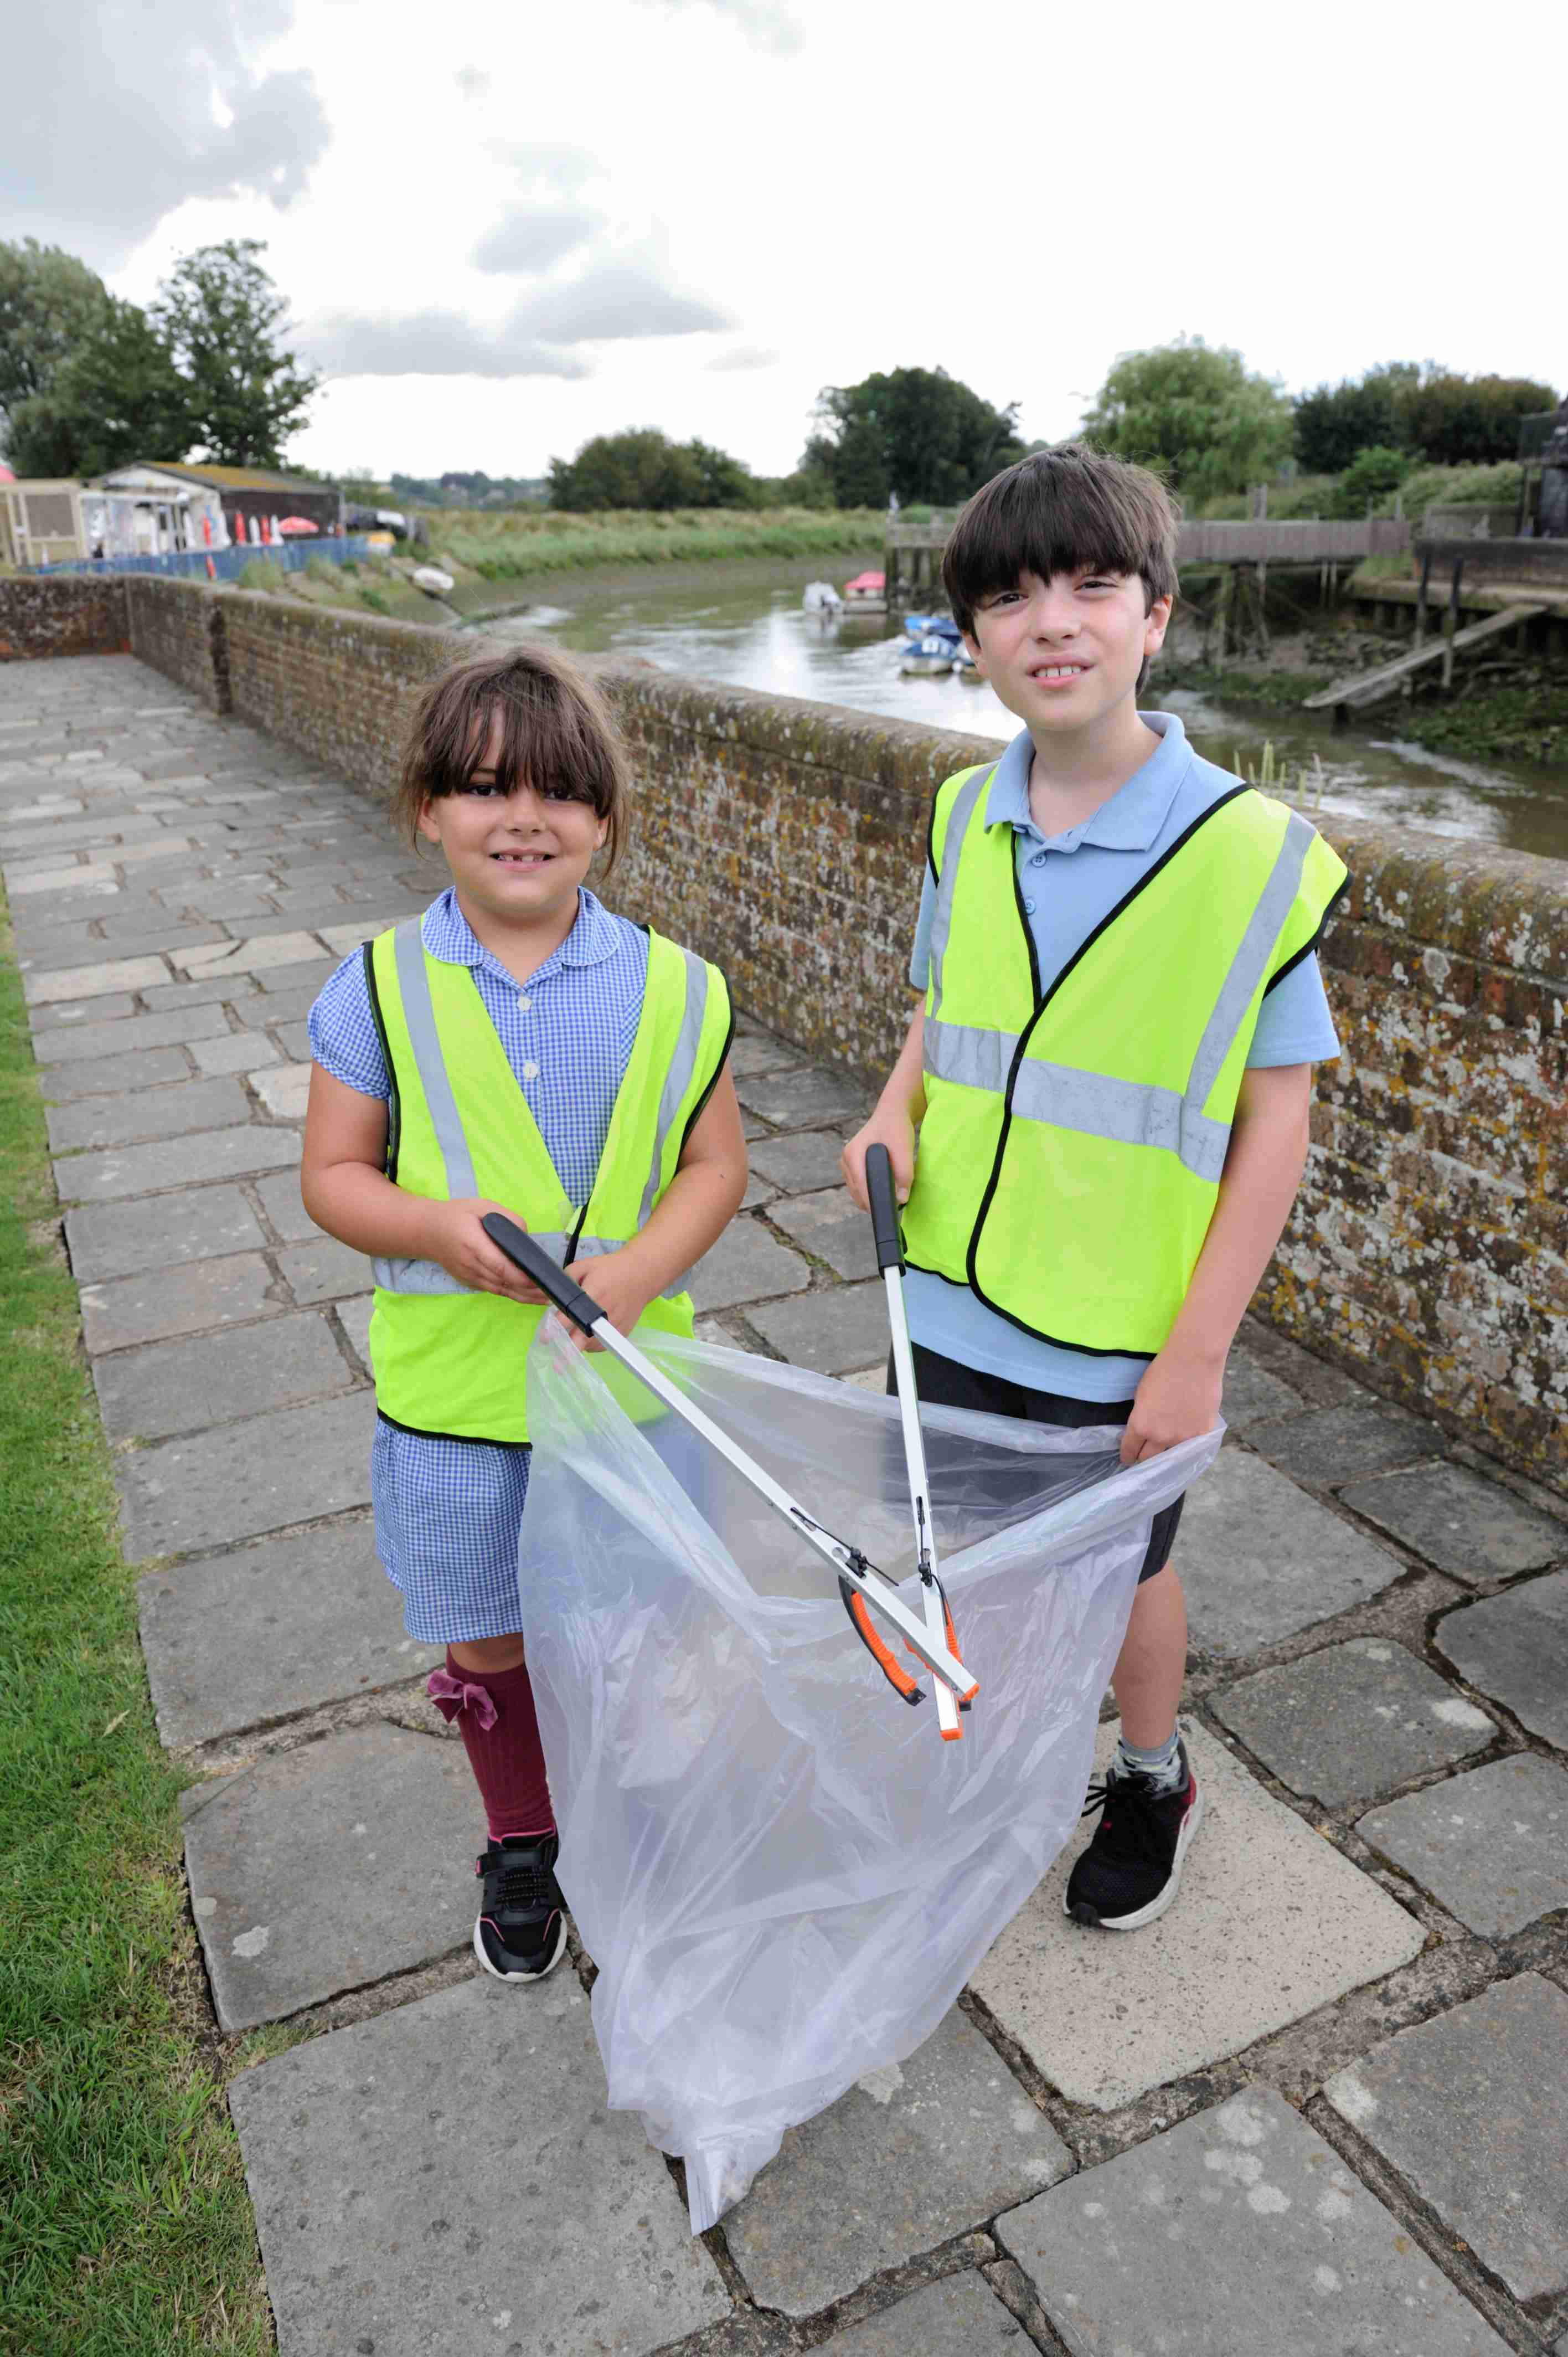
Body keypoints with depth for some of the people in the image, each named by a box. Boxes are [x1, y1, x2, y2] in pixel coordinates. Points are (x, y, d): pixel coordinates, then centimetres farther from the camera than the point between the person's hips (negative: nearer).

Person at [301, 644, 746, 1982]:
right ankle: (522, 1843, 45)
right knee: (487, 1636, 17)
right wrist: (439, 1227, -22)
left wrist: (645, 1261, -20)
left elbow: (717, 1164, -2)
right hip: (456, 1387, 1)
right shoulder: (381, 990, -6)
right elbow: (333, 1176, -2)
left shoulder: (672, 988, -6)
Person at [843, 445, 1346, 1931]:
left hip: (1118, 1338, -4)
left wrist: (1198, 1350, -15)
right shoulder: (965, 819, -3)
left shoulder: (1252, 852, -18)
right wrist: (897, 1111, -8)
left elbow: (1277, 1121, -14)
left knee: (1122, 1570, 19)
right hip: (946, 1299, 5)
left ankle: (1152, 1781, 49)